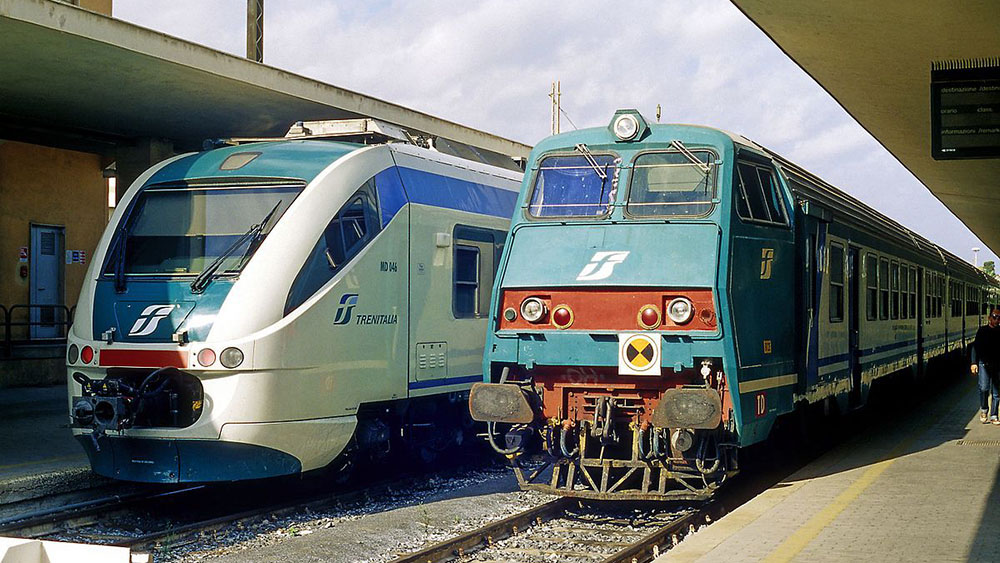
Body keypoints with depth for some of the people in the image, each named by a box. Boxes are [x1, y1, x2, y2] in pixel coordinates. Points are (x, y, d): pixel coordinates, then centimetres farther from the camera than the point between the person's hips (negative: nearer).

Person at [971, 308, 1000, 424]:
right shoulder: (983, 330, 4)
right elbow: (975, 347, 3)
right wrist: (974, 363, -6)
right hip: (984, 363, -2)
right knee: (984, 388, -15)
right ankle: (983, 410, 7)